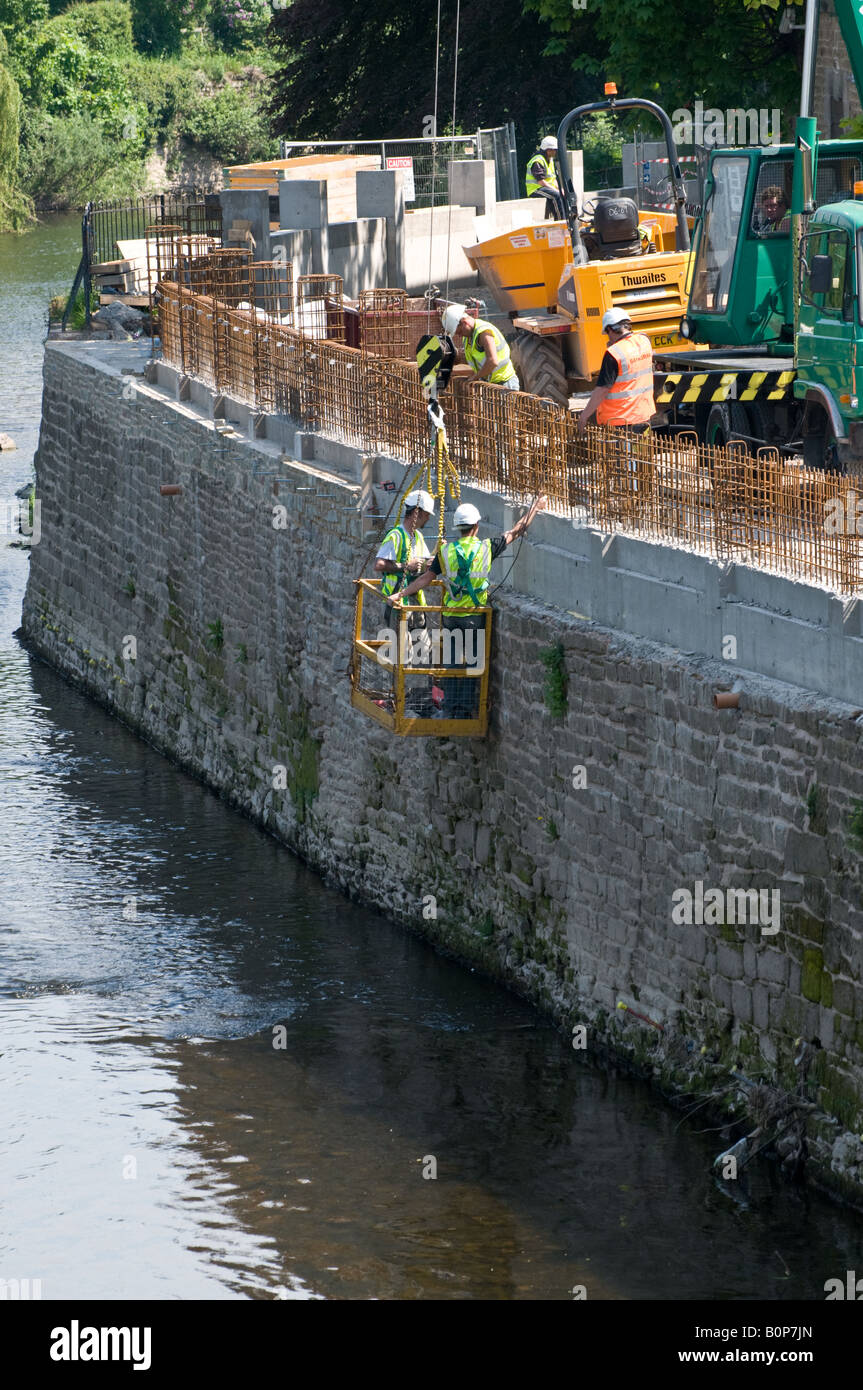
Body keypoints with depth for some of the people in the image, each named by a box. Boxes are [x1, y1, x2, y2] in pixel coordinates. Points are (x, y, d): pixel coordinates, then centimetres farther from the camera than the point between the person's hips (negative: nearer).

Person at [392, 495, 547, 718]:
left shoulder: (446, 551, 1)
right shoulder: (486, 547, -4)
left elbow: (426, 578, 0)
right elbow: (516, 531, 7)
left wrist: (402, 594, 7)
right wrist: (535, 507, 20)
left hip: (450, 616, 2)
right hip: (475, 616, -2)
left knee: (451, 664, 10)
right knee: (472, 665, 4)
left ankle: (450, 709, 11)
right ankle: (466, 710, 4)